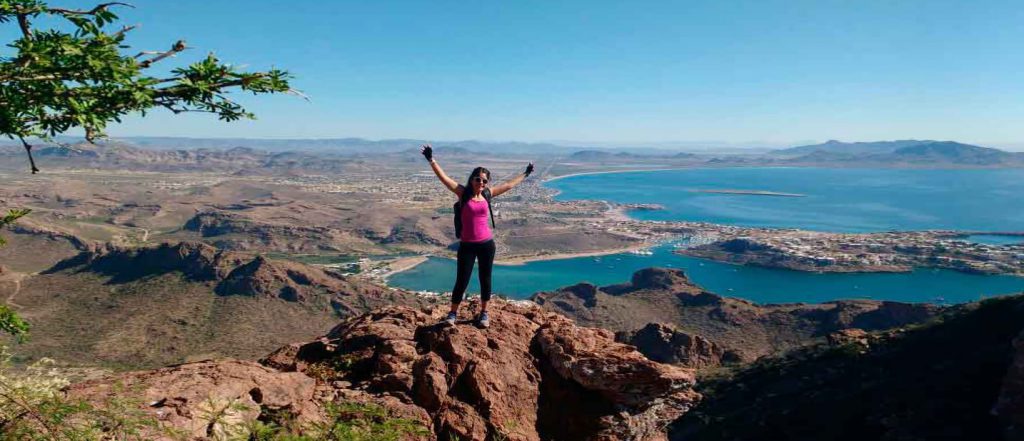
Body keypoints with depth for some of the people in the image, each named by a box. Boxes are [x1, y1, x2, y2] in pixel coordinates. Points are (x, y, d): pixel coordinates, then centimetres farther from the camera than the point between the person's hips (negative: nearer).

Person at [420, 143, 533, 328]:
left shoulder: (488, 194, 4)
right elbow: (443, 178, -14)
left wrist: (525, 173, 26)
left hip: (487, 244, 3)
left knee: (485, 279, 12)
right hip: (467, 245, -3)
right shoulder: (463, 193, -5)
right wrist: (431, 160, -24)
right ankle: (453, 313, 18)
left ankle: (484, 312, 27)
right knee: (461, 281, 0)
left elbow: (509, 184, 17)